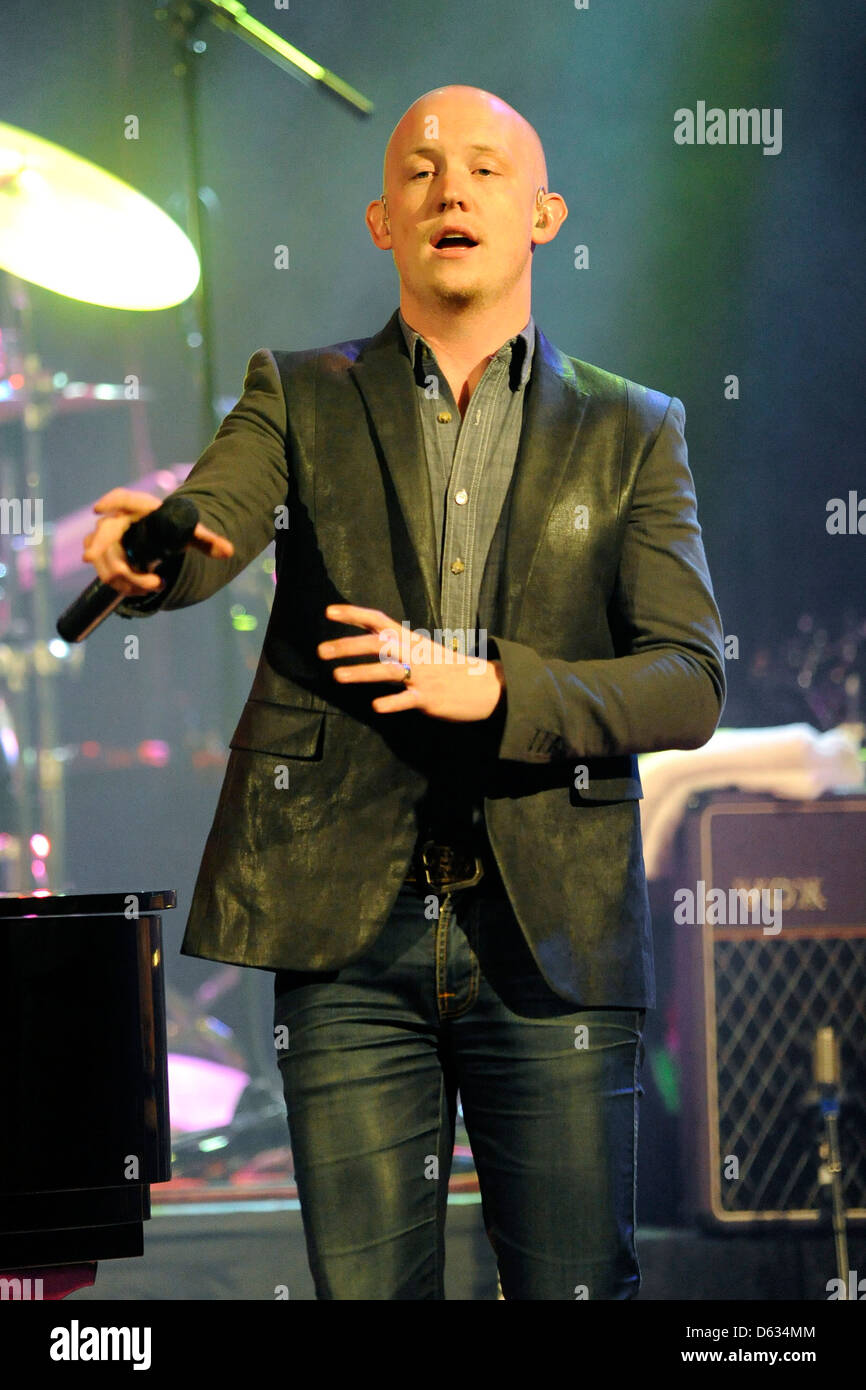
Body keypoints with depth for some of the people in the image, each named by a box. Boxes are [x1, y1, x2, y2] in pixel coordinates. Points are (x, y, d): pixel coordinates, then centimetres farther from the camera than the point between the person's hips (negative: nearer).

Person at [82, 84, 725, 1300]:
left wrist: (492, 687, -16)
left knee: (578, 1288, 2)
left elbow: (691, 684, 1)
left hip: (550, 929, 0)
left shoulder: (632, 432, 10)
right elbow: (206, 534, -9)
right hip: (349, 927, 0)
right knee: (366, 1290, 3)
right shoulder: (301, 400, 11)